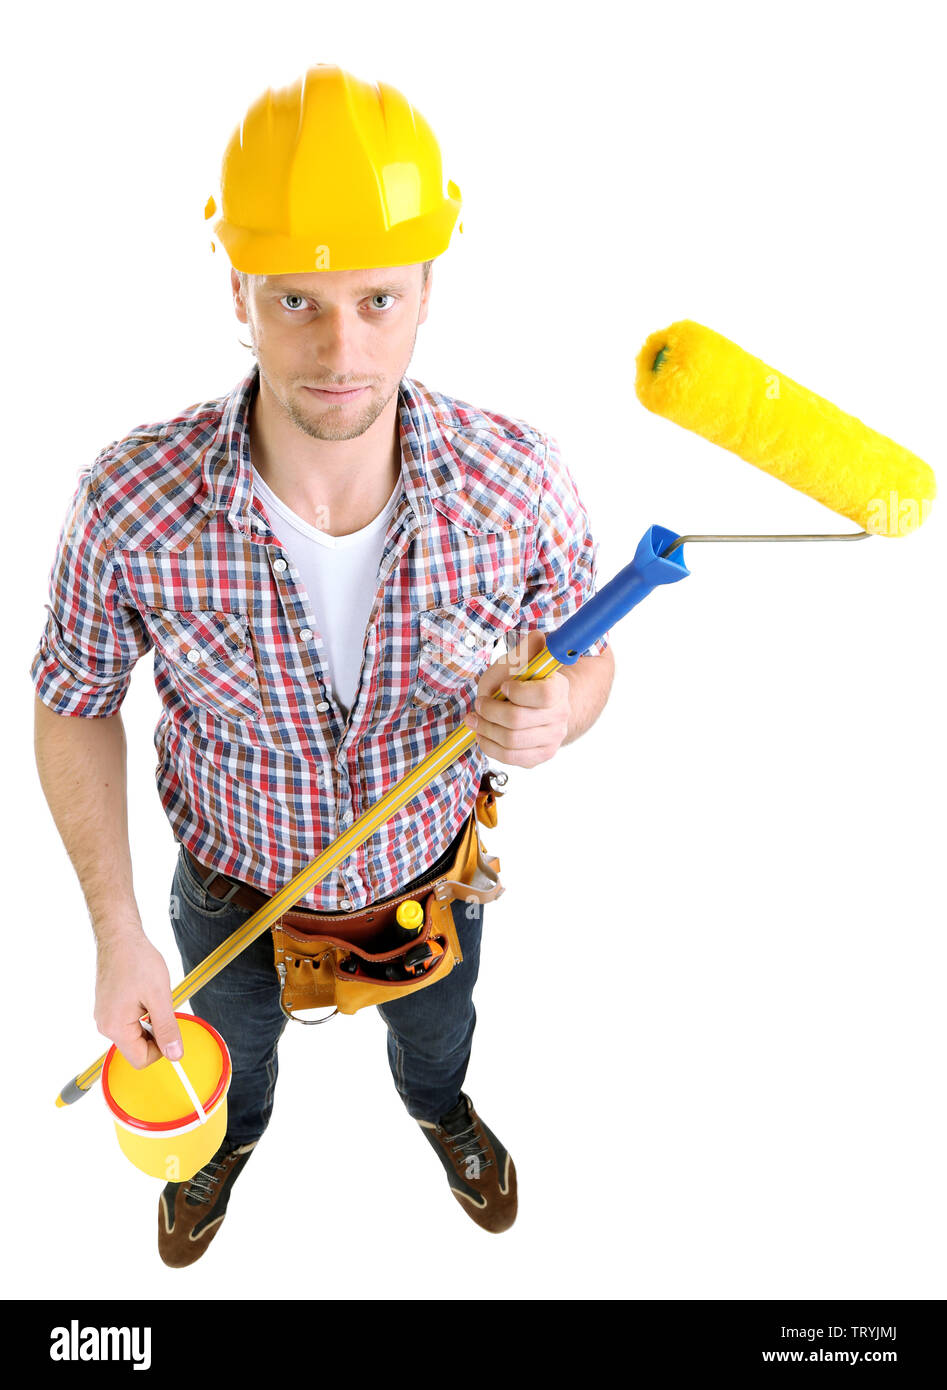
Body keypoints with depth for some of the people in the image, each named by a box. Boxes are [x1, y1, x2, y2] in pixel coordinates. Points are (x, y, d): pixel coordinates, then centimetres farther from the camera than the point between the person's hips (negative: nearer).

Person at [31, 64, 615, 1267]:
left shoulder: (518, 480, -30)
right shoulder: (131, 504, -32)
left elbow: (585, 654, -11)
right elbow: (75, 704, -14)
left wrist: (551, 714, -35)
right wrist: (115, 934, -17)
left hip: (432, 873, 1)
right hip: (234, 893, 0)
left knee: (433, 1028, 35)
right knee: (234, 1043, 34)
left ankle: (440, 1110, 74)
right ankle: (233, 1135, 72)